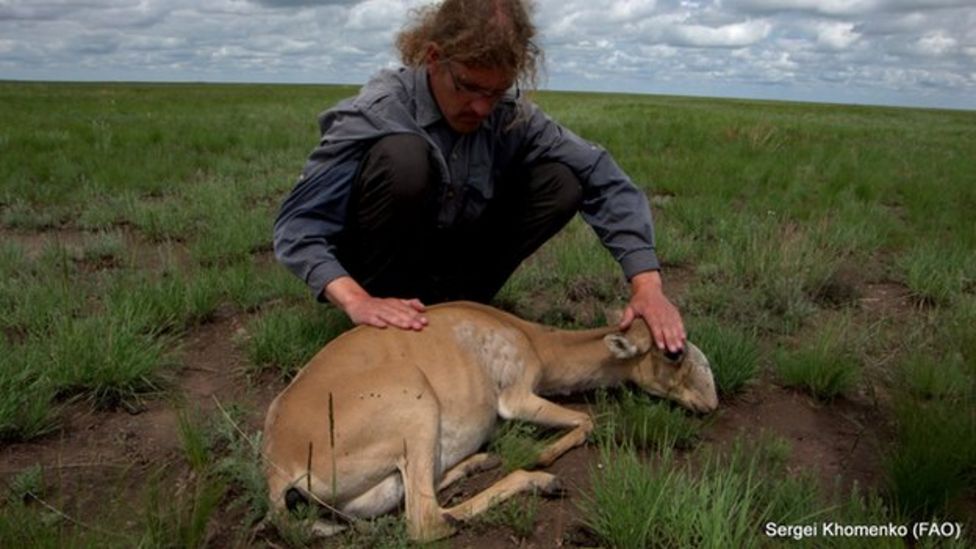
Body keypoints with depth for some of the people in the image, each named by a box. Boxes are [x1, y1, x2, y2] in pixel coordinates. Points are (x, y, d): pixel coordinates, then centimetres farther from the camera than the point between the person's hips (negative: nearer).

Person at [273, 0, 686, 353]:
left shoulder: (510, 114, -14)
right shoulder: (377, 113, -25)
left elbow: (603, 180, -17)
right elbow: (297, 225, -27)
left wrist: (647, 285, -28)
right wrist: (357, 300, -44)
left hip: (448, 265, 4)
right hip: (383, 268, -4)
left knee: (560, 182, -15)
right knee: (402, 156, -33)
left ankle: (448, 303, -8)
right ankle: (386, 315, -15)